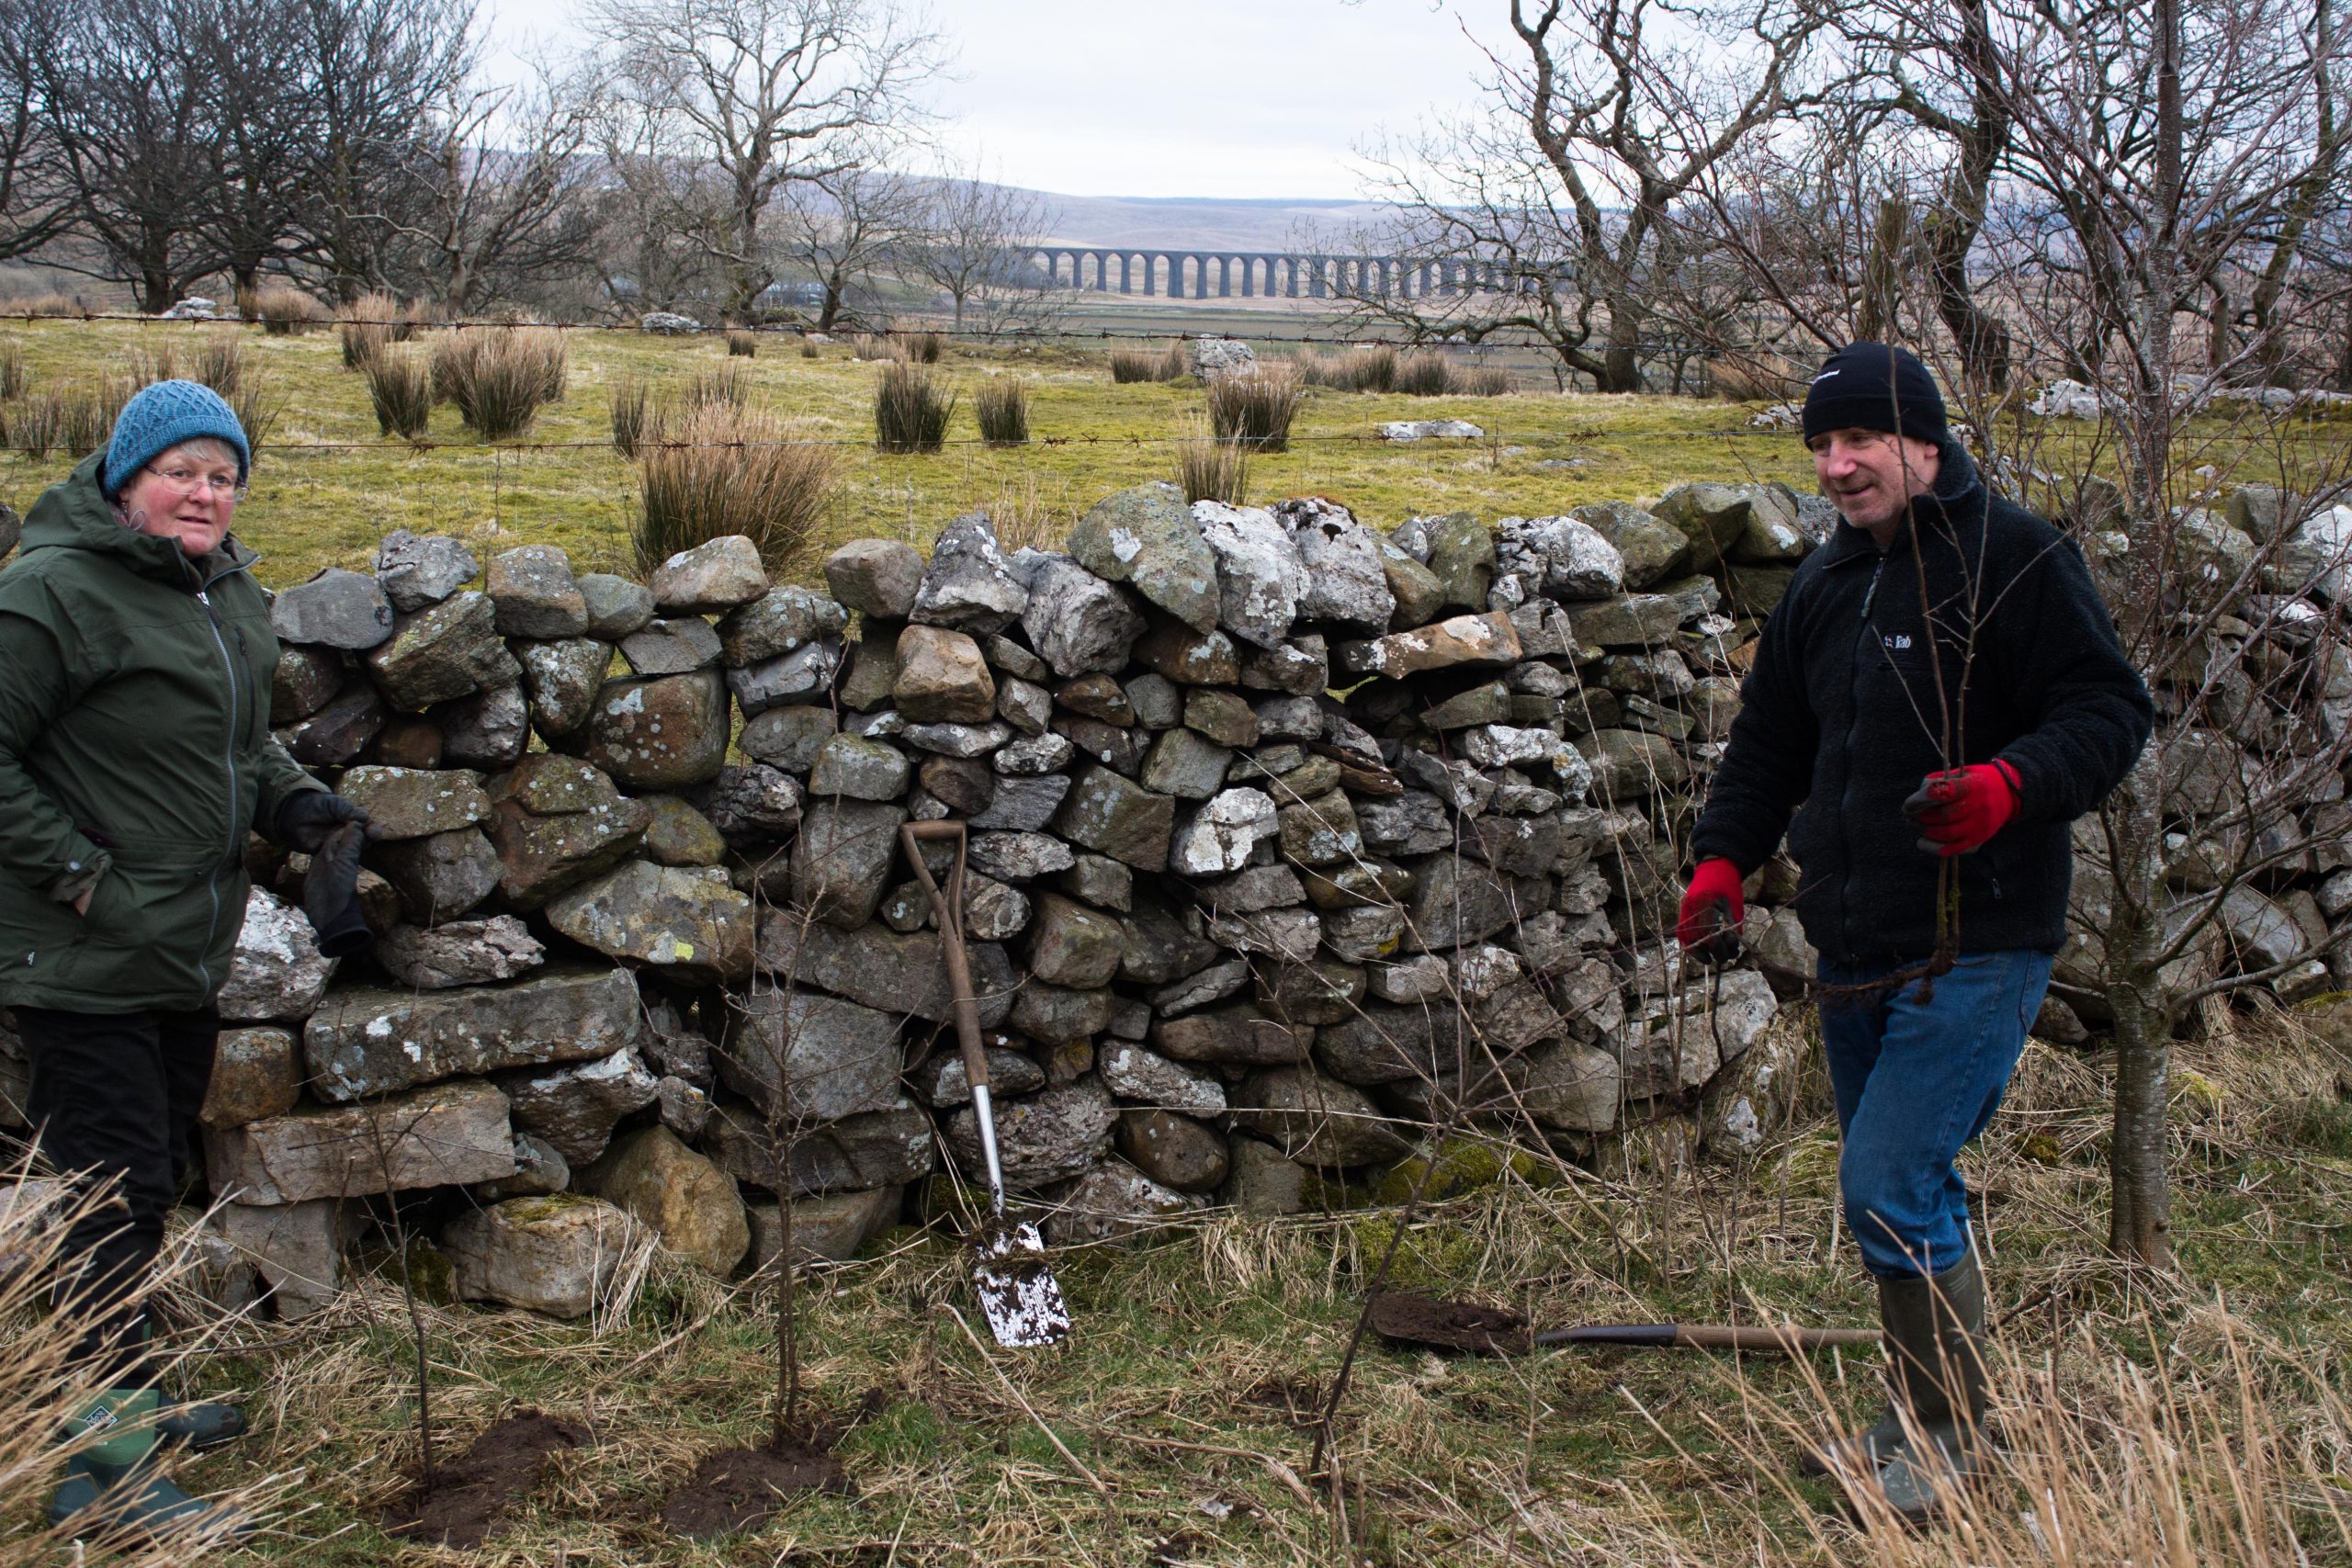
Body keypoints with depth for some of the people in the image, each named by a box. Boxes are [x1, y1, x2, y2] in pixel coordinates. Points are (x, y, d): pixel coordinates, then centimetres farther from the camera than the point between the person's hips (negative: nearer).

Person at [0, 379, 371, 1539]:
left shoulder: (230, 593, 12)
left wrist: (290, 801, 6)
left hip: (186, 954, 9)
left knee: (152, 1183, 20)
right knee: (118, 1194, -8)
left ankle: (126, 1398, 36)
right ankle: (105, 1465, 0)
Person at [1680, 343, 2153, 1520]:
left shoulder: (2010, 557, -9)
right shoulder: (1824, 588, 14)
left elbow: (2109, 710, -13)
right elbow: (1769, 740, 20)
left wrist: (2009, 784, -30)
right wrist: (1722, 858, 6)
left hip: (1976, 946, -8)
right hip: (1857, 948, 8)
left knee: (1891, 1189, -12)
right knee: (1895, 1189, 16)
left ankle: (1946, 1441, 5)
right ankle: (1912, 1418, 30)